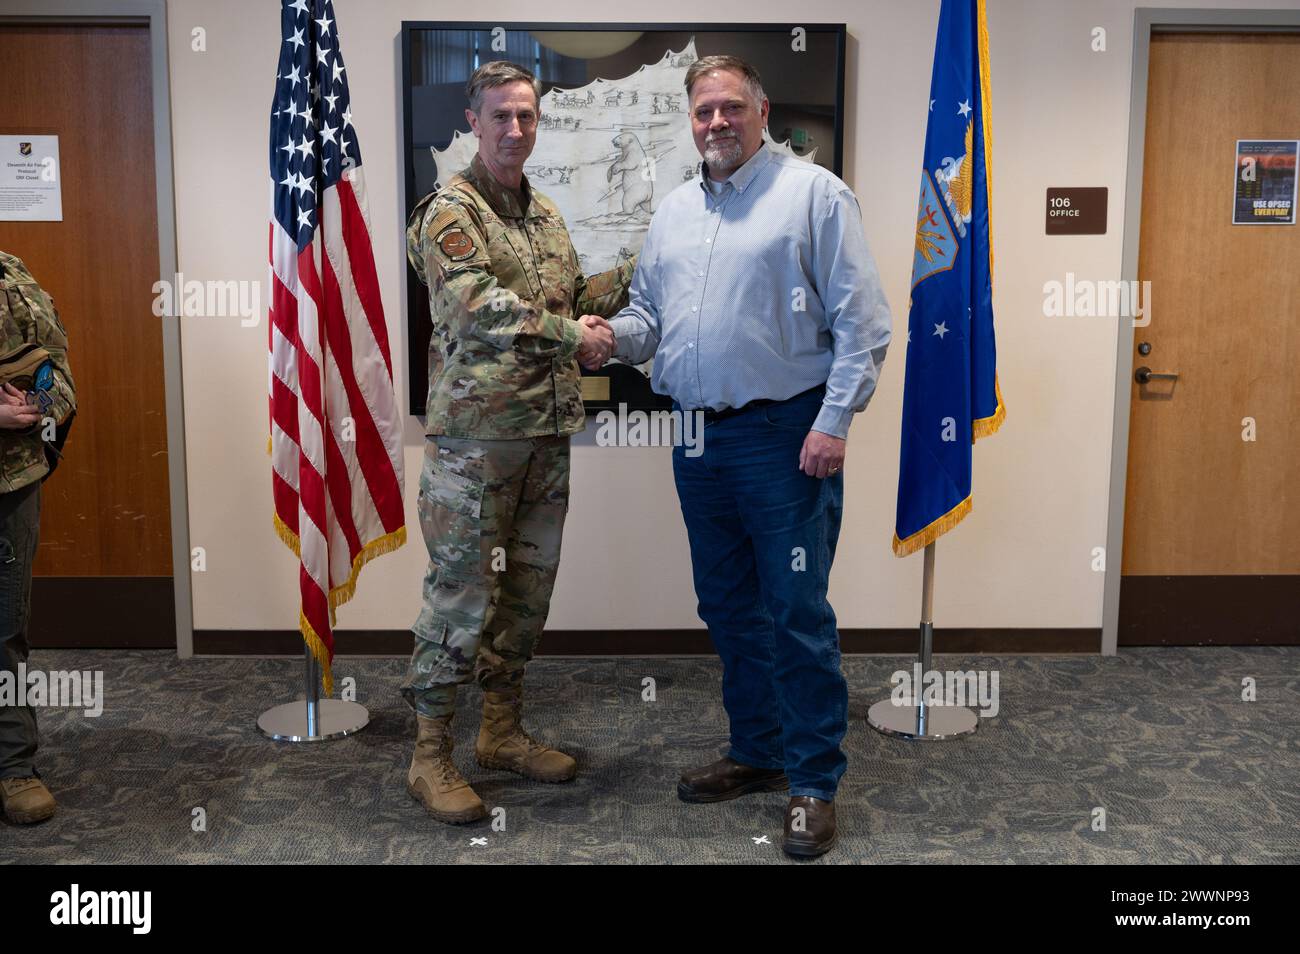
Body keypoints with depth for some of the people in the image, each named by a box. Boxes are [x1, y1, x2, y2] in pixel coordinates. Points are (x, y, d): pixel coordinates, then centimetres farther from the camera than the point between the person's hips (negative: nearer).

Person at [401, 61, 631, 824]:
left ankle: (504, 731, 28)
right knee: (462, 592, -3)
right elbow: (477, 307, -23)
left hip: (549, 431, 8)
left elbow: (574, 301, 21)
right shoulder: (450, 211, -8)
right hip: (477, 432, -7)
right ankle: (432, 755, 10)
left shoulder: (546, 214, 16)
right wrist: (570, 334, -21)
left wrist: (636, 272, 11)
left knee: (528, 588, 13)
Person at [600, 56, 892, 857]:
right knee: (728, 607, 15)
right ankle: (758, 751, 30)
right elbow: (648, 315, 20)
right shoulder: (674, 211, 16)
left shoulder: (814, 193, -3)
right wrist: (608, 334, -2)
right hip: (698, 438, 7)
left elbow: (862, 321, -9)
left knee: (796, 612, -2)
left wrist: (835, 420, -16)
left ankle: (815, 781, 11)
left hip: (784, 437, -6)